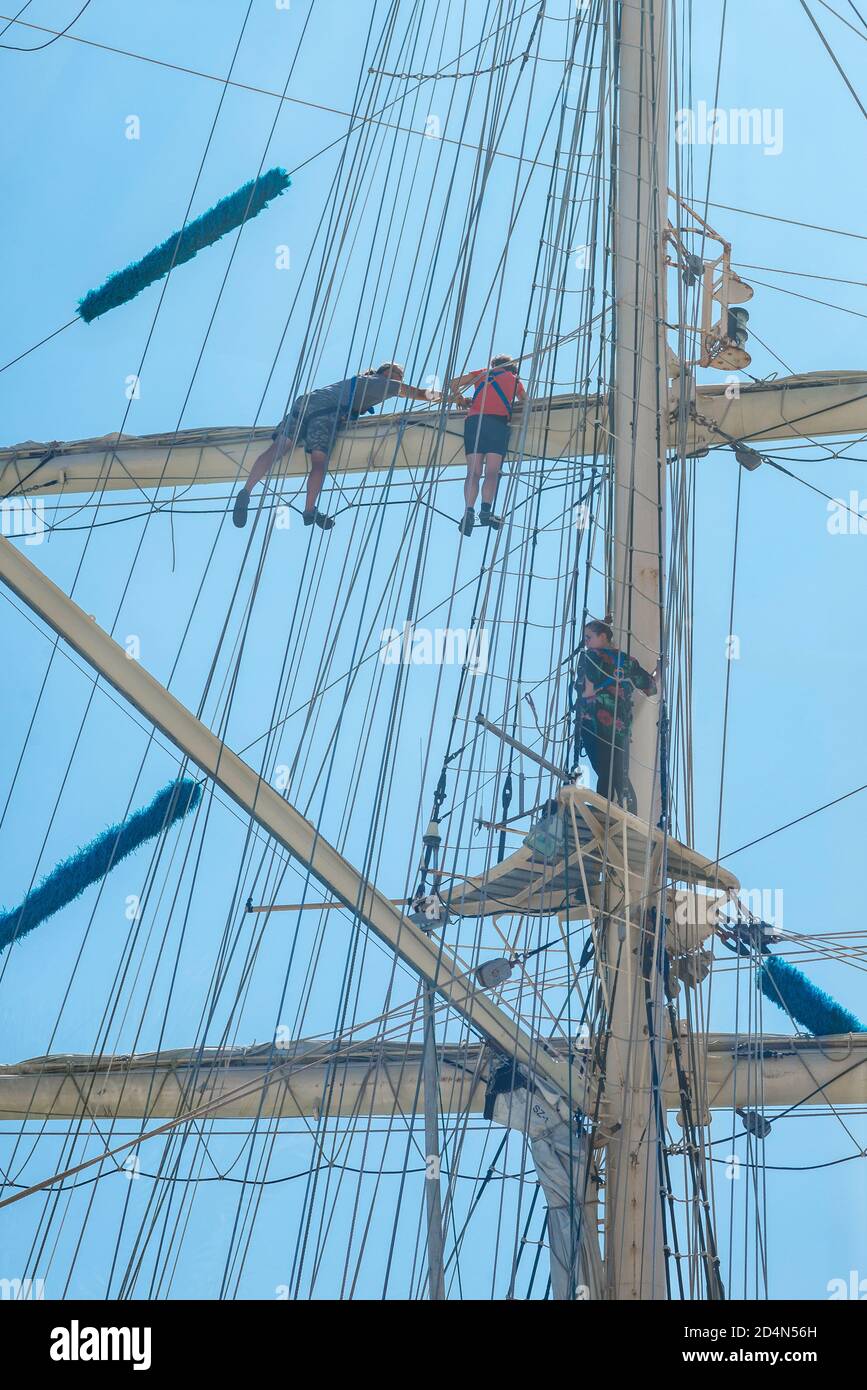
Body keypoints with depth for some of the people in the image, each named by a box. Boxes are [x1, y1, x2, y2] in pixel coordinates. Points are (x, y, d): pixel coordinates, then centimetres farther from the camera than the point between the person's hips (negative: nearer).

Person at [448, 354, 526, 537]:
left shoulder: (482, 374, 27)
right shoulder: (514, 379, 25)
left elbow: (453, 383, 24)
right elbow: (524, 400, 35)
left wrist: (460, 399, 40)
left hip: (473, 420, 2)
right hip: (498, 421, -2)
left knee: (473, 473, -4)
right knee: (492, 473, -9)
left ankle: (469, 511, -23)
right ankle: (486, 510, -29)